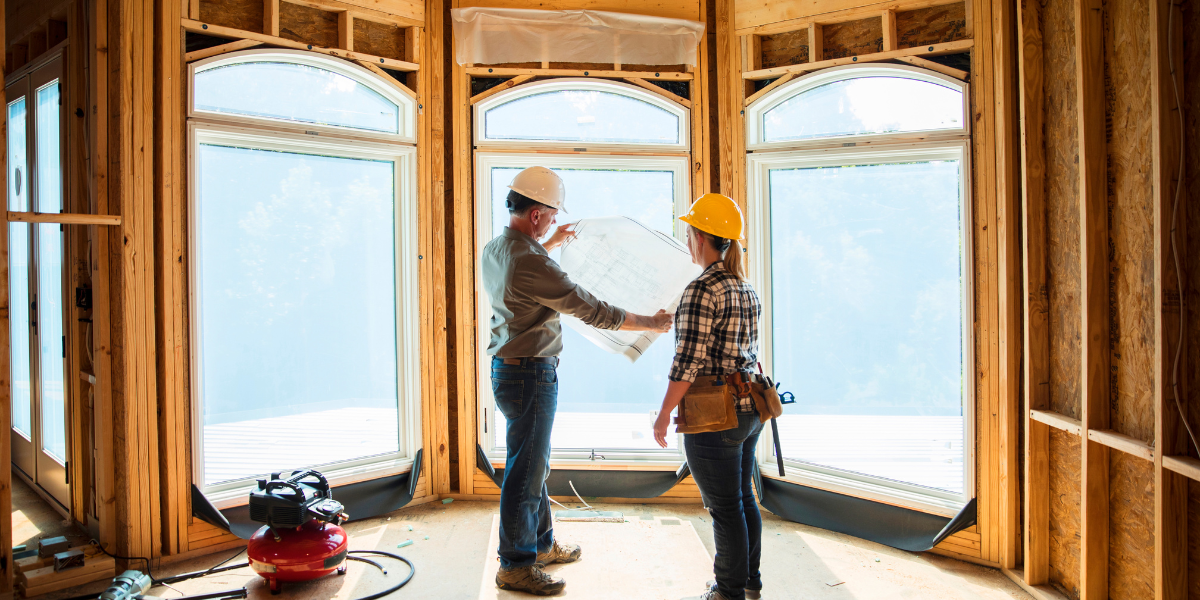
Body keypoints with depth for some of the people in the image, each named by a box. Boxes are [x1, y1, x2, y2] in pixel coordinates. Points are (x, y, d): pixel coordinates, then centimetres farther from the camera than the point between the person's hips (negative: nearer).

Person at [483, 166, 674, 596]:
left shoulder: (494, 249, 6)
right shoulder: (532, 264, -24)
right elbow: (594, 312, -20)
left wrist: (550, 244, 41)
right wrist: (651, 323, -8)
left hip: (508, 368, 10)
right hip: (531, 375, -10)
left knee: (534, 464, 21)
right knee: (525, 472, 1)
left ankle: (542, 544, 36)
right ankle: (515, 567, 15)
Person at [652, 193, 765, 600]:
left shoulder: (702, 290, -18)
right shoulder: (746, 287, 9)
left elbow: (688, 363, -20)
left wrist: (663, 415, -11)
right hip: (749, 410, 9)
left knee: (725, 507, 5)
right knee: (743, 497, 20)